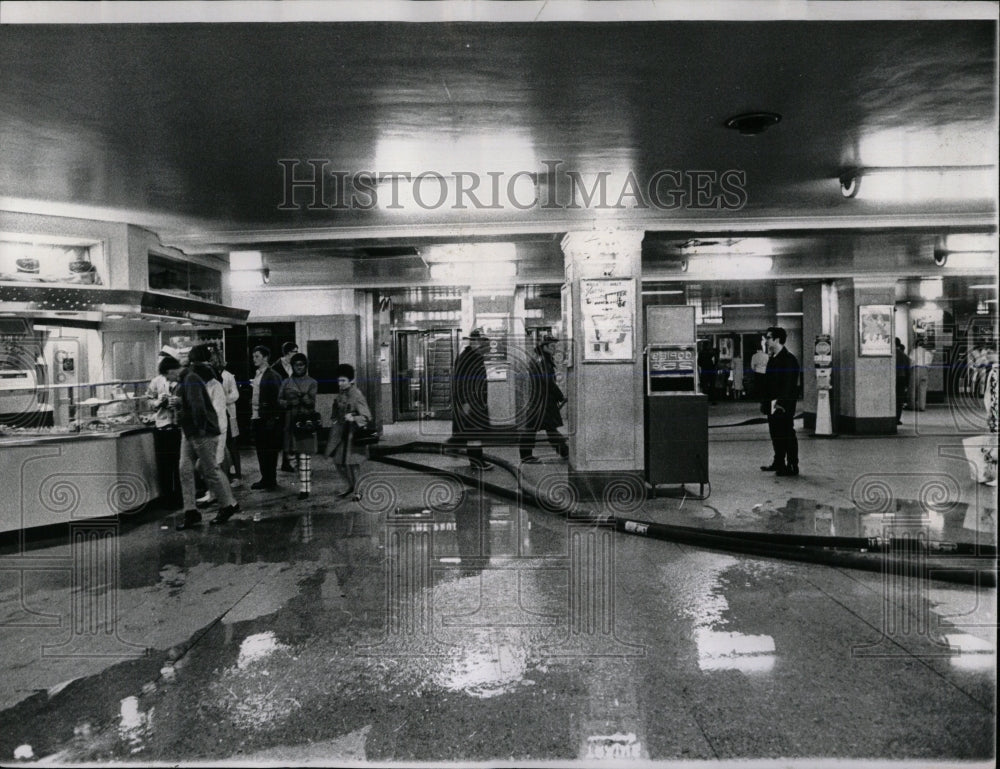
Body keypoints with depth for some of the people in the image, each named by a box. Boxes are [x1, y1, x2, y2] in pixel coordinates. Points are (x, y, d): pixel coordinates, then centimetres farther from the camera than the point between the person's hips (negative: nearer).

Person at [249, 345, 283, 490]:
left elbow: (275, 398, -14)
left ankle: (271, 481, 10)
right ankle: (265, 478, 21)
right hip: (256, 417, 8)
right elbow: (254, 396, 17)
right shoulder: (256, 374, 13)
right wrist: (252, 415, 12)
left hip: (268, 418, -8)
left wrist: (272, 419, -18)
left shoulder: (272, 376, -11)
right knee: (260, 450, 12)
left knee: (270, 450, 1)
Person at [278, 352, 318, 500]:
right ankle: (307, 479, 26)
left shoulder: (312, 383, 3)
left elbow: (311, 402, -7)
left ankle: (305, 488, -5)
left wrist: (302, 396, -27)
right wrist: (288, 403, -13)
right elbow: (279, 400, 7)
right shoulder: (286, 383, 12)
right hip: (291, 423, 4)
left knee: (305, 456, -7)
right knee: (294, 454, 9)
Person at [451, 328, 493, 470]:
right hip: (470, 399, -10)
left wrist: (485, 402, 24)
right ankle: (476, 461, -6)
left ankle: (475, 459, 16)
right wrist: (465, 402, -22)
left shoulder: (478, 357, 16)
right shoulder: (465, 357, -14)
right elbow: (460, 380, -19)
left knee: (475, 431, 11)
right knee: (475, 430, -9)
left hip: (477, 400, 10)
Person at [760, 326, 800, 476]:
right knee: (776, 435, 16)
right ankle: (778, 463, 27)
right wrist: (766, 402, 13)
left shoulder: (789, 359, -14)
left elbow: (789, 385, -20)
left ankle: (792, 467, 6)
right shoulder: (772, 358, 13)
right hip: (773, 405, 9)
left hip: (784, 406, -9)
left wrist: (779, 402, -25)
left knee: (787, 435, -2)